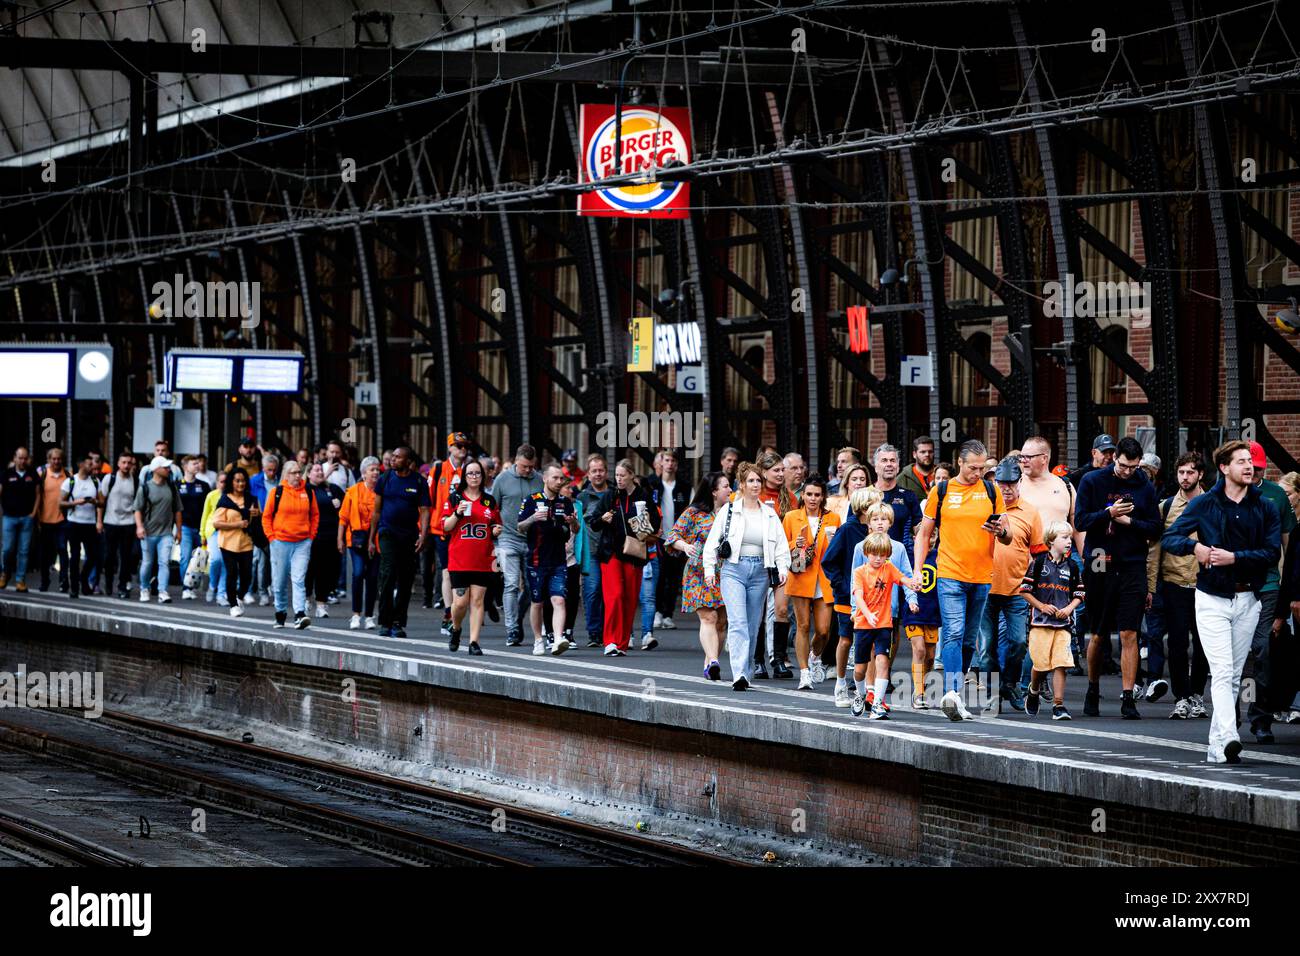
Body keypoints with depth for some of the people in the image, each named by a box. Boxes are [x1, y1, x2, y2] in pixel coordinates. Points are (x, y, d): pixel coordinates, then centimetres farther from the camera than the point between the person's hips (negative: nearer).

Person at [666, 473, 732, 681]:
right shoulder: (694, 513, 0)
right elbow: (673, 536, -2)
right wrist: (685, 546, -20)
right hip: (700, 575, -4)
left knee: (721, 622, 2)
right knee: (708, 618, -18)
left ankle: (709, 666, 9)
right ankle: (713, 661, -31)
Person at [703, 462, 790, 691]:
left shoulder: (769, 513, 11)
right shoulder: (729, 511, 2)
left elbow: (781, 545, 9)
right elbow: (712, 541, 4)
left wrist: (783, 569, -4)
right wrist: (709, 569, -3)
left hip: (760, 571, 3)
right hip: (734, 569, -3)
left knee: (753, 625, 7)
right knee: (737, 622, -16)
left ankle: (746, 673, 16)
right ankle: (739, 674, -25)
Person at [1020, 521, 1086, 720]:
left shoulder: (1071, 567, 10)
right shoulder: (1039, 562, 0)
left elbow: (1078, 595, 16)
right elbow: (1025, 590, 1)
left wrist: (1069, 608, -3)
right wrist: (1042, 606, -8)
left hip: (1063, 623, 3)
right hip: (1040, 622, -3)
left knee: (1061, 664, -8)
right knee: (1041, 663, -1)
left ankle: (1058, 704, -8)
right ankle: (1033, 692, 28)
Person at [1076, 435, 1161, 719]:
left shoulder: (1145, 487, 5)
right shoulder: (1092, 481, 1)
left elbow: (1155, 527, 5)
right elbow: (1080, 521, -3)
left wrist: (1130, 521, -11)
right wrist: (1109, 513, -17)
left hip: (1132, 567, 0)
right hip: (1099, 566, 0)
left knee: (1129, 634, -8)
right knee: (1098, 635, 9)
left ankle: (1128, 699, -7)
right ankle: (1093, 692, 27)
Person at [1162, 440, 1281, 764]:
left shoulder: (1265, 508, 5)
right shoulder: (1204, 504, 1)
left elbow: (1272, 551, -5)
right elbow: (1169, 538, 0)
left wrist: (1235, 557, -17)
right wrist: (1195, 547, -20)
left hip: (1248, 600, 3)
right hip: (1213, 599, -3)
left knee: (1234, 676, 7)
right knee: (1222, 673, -15)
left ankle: (1216, 745, 13)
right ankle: (1228, 738, -27)